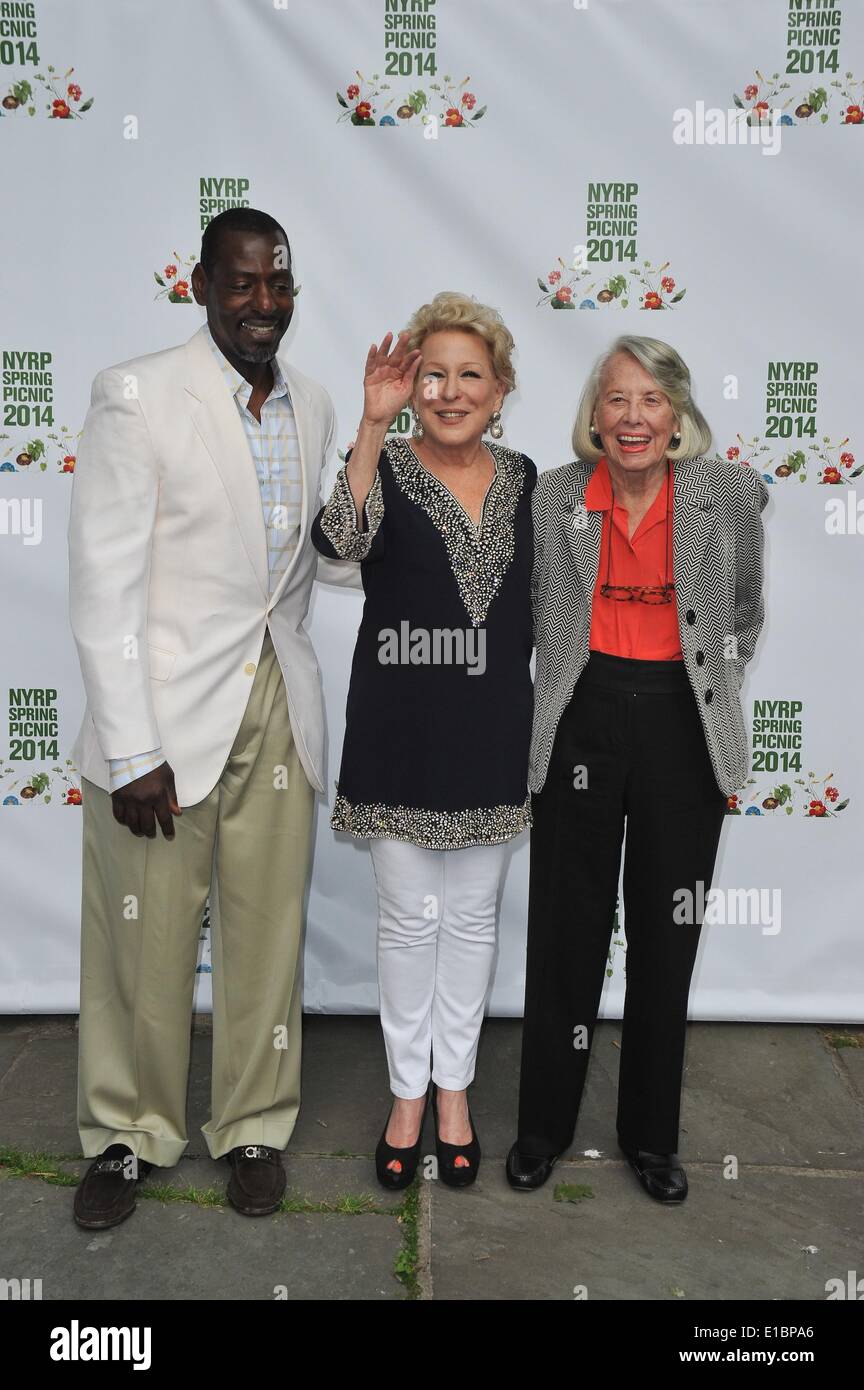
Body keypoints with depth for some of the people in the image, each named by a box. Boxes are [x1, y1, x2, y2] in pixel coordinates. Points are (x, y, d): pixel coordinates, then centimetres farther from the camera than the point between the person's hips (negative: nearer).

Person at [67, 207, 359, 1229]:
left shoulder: (312, 407, 9)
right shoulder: (137, 396, -8)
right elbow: (104, 584, -11)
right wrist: (130, 751, -15)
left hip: (277, 710, 5)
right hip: (168, 714, -4)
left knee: (267, 936, 12)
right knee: (144, 944, 7)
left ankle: (254, 1126, 33)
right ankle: (129, 1133, 32)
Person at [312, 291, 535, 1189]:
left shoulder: (521, 478, 6)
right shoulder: (385, 465, -6)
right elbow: (339, 540, -28)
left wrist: (533, 720, 11)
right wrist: (374, 422, -31)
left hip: (490, 726, 3)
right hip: (400, 726, -3)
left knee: (472, 915, 13)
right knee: (408, 917, 8)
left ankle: (454, 1088, 32)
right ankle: (408, 1090, 29)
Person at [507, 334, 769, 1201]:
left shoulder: (730, 494, -1)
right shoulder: (552, 497, -1)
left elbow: (745, 612, 13)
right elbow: (530, 608, 13)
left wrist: (713, 695, 9)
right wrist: (557, 683, 8)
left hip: (682, 729, 1)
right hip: (582, 722, 0)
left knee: (666, 934, 10)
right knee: (567, 927, 8)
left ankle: (650, 1134, 30)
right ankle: (544, 1123, 28)